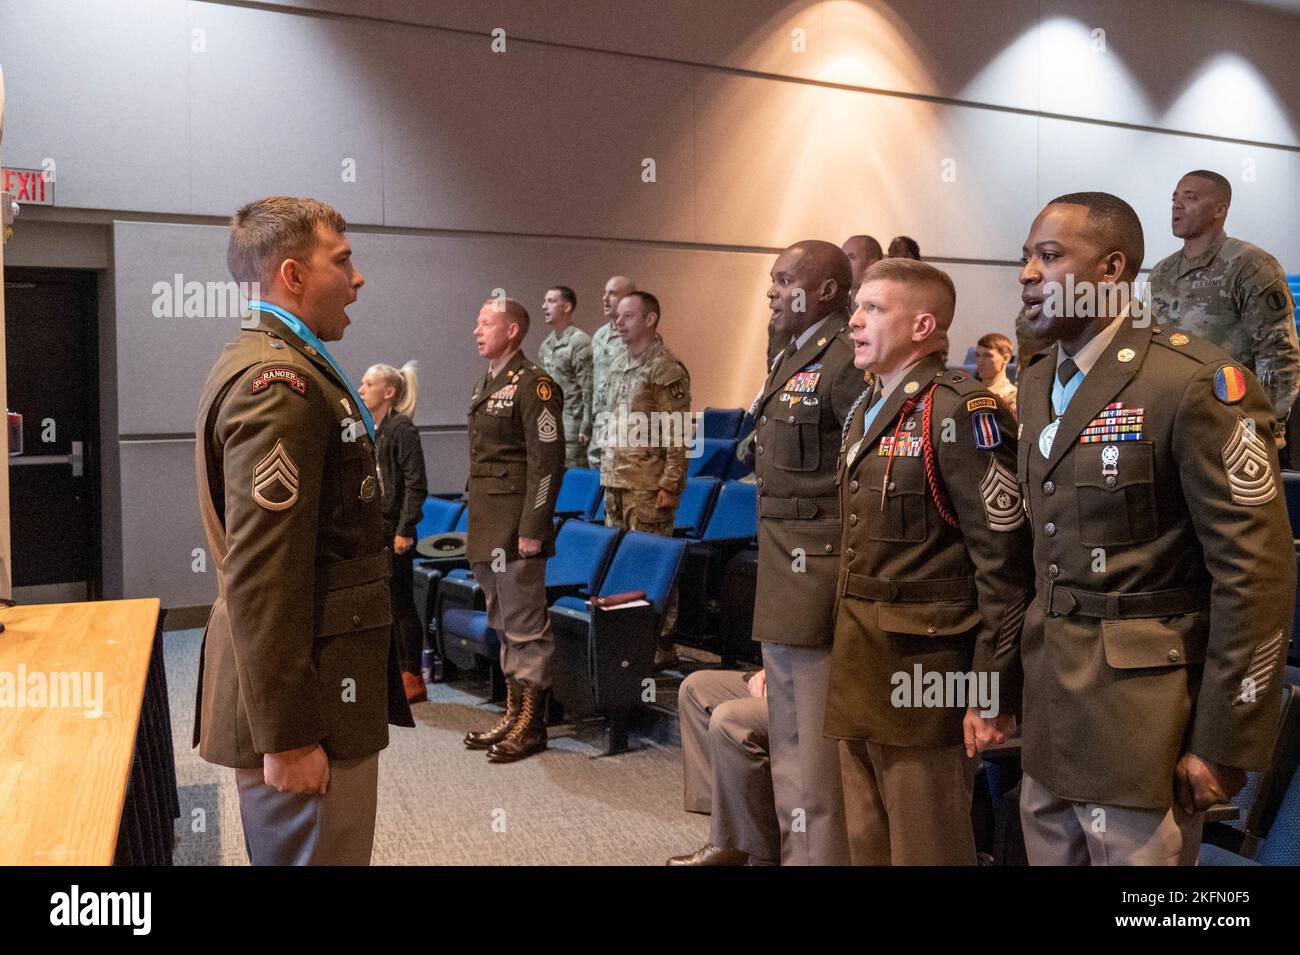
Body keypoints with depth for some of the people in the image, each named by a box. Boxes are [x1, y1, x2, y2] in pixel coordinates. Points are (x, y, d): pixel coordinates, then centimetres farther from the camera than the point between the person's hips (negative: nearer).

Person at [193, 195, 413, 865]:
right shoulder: (280, 381, -18)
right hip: (307, 706, -11)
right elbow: (261, 577, -24)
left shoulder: (265, 364, 15)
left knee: (293, 849, 21)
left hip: (312, 683, 11)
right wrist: (287, 735, -22)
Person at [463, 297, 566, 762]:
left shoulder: (534, 384, -12)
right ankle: (513, 714, 27)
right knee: (504, 626, 16)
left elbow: (547, 463, -17)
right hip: (486, 530, 9)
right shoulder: (485, 385, 16)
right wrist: (473, 527, 18)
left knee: (526, 627, 0)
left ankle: (531, 726, 10)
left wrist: (532, 530, -20)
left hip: (516, 529, -9)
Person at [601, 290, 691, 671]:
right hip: (616, 483, 8)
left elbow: (677, 435, -13)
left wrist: (670, 485, -17)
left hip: (648, 486, -8)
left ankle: (662, 644, 7)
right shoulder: (619, 366, 15)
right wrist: (607, 474, 18)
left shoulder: (666, 369, -10)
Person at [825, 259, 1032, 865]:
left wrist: (992, 694, -17)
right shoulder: (867, 413, 14)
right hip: (860, 678, 8)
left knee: (926, 853, 6)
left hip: (924, 675, -8)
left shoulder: (958, 412, -14)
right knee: (867, 848, 18)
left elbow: (1004, 561, -17)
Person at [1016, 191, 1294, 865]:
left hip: (1143, 713, -7)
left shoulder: (1197, 382, -15)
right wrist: (1018, 688, 12)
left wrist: (1224, 743, -14)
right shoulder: (1036, 384, 9)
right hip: (1047, 707, 7)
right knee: (1047, 852, 17)